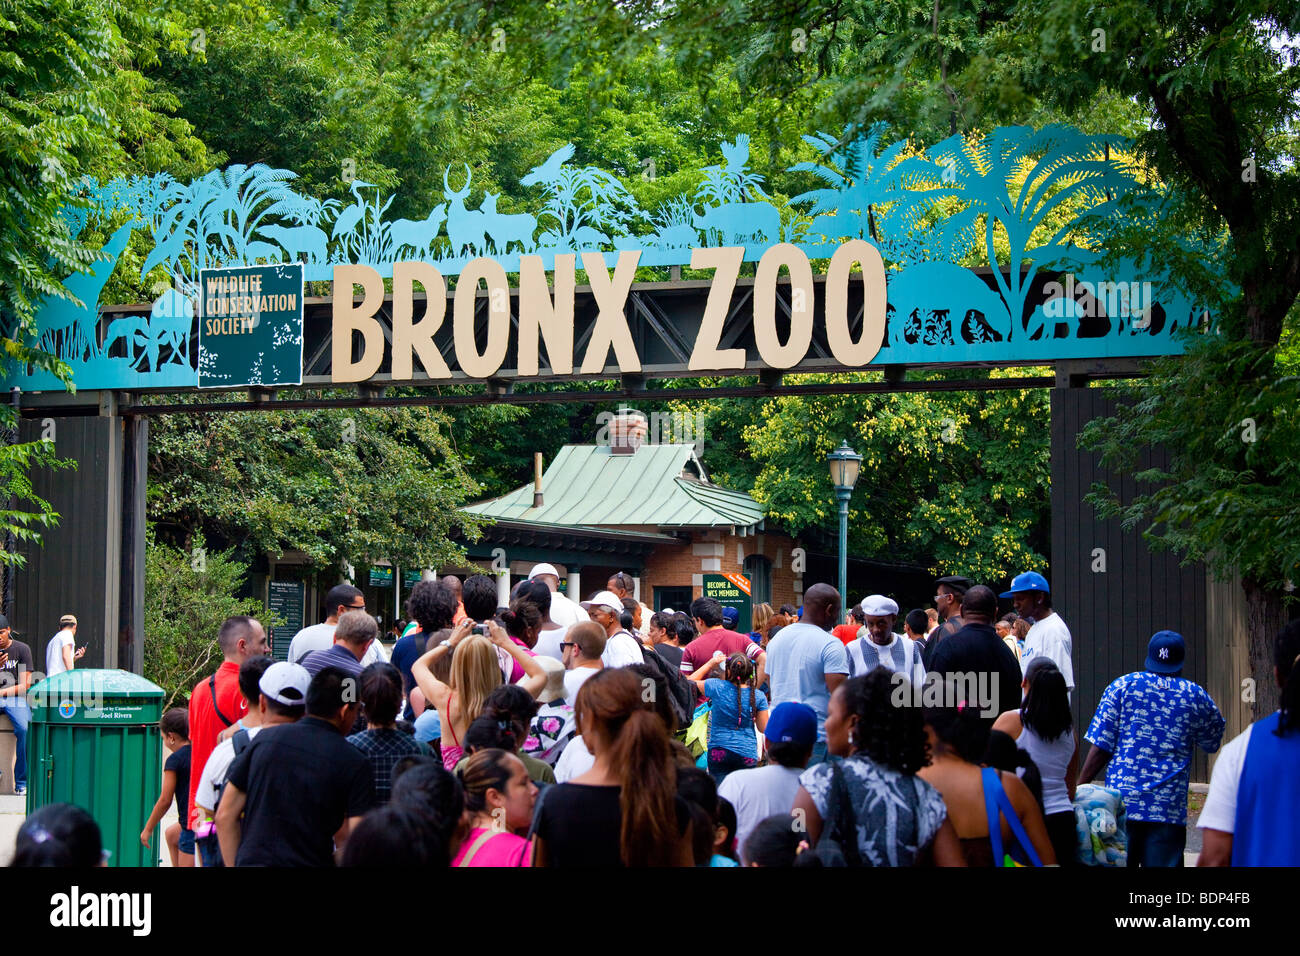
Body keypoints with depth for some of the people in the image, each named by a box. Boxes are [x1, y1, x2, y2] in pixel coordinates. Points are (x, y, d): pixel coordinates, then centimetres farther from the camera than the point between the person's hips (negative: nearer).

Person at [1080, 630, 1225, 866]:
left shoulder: (1123, 686, 2)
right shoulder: (1195, 696, 4)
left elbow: (1100, 747, -2)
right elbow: (1212, 742, 21)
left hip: (1122, 803, 0)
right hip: (1169, 809, 0)